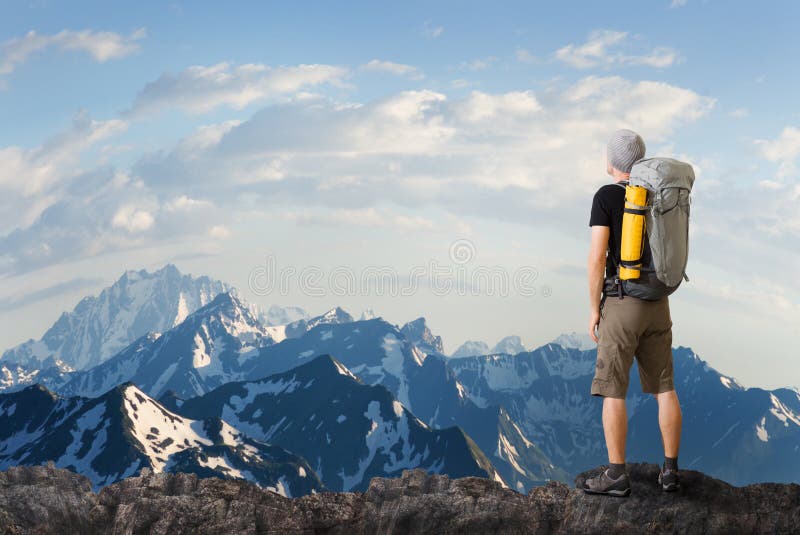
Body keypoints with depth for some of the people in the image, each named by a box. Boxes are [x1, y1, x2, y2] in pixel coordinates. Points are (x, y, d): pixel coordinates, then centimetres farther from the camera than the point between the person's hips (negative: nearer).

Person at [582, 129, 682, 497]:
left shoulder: (605, 196, -10)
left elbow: (597, 257, -16)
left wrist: (593, 309, -8)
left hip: (621, 304, -6)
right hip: (657, 304, 6)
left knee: (611, 390, 0)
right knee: (664, 388, 11)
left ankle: (616, 476, 0)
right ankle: (669, 470, 12)